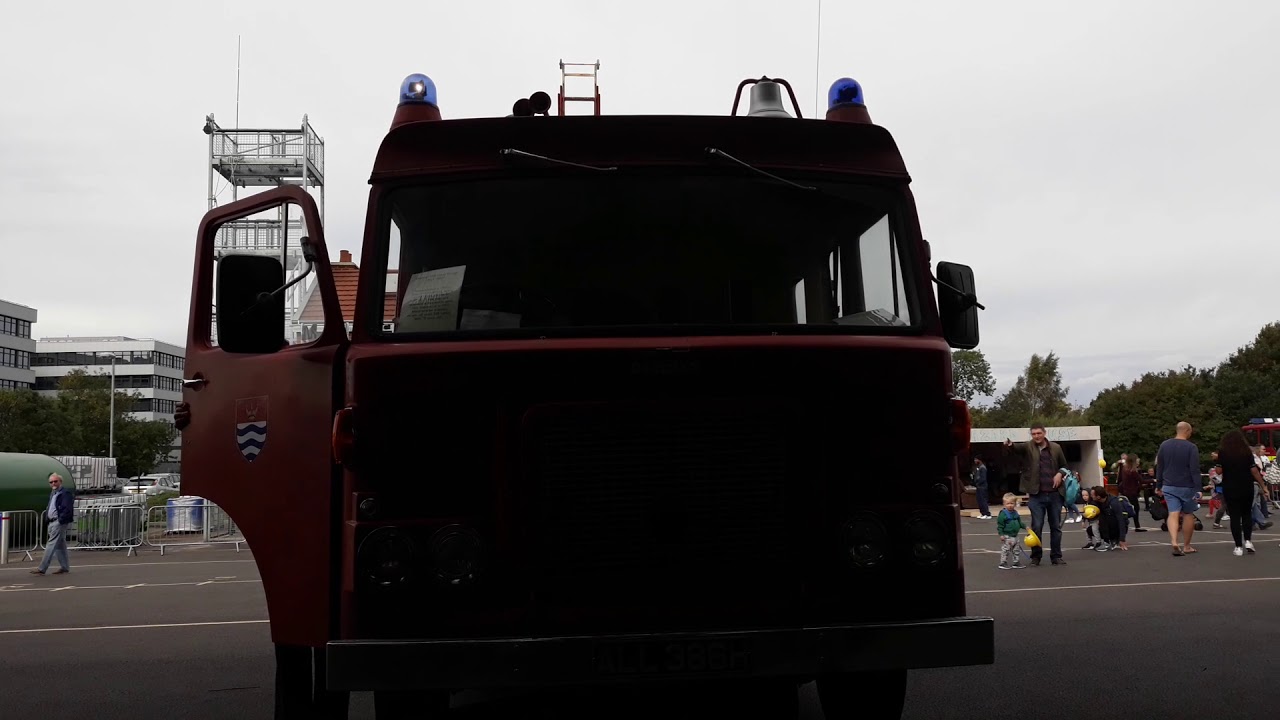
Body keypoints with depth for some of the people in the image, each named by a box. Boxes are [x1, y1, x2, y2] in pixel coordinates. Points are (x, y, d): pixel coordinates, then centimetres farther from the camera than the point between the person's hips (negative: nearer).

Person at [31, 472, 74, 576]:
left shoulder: (65, 493, -10)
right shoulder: (53, 493, 20)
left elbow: (67, 509, -18)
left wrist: (60, 520, -21)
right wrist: (47, 518, 14)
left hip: (59, 523, -10)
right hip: (52, 522, 10)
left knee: (51, 545, -11)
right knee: (60, 546, 13)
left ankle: (42, 569, -14)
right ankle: (65, 567, 19)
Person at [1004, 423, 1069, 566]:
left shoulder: (1056, 448, 8)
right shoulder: (1027, 447, 0)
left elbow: (1064, 466, 19)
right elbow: (1015, 448, -20)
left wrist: (1060, 474, -3)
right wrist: (1009, 444, -44)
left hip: (1055, 493, 2)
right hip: (1036, 495, -2)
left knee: (1056, 527, 8)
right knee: (1036, 527, -1)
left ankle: (1056, 556, 16)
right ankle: (1036, 556, 9)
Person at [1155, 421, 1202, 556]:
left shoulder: (1164, 445, 4)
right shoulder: (1191, 447, -12)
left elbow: (1159, 468, 10)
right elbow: (1195, 470, -16)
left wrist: (1158, 486, 18)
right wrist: (1198, 489, -15)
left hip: (1169, 486, 4)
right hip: (1187, 487, -3)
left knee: (1173, 514, -3)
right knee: (1188, 514, 10)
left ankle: (1174, 542, -24)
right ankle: (1186, 546, 17)